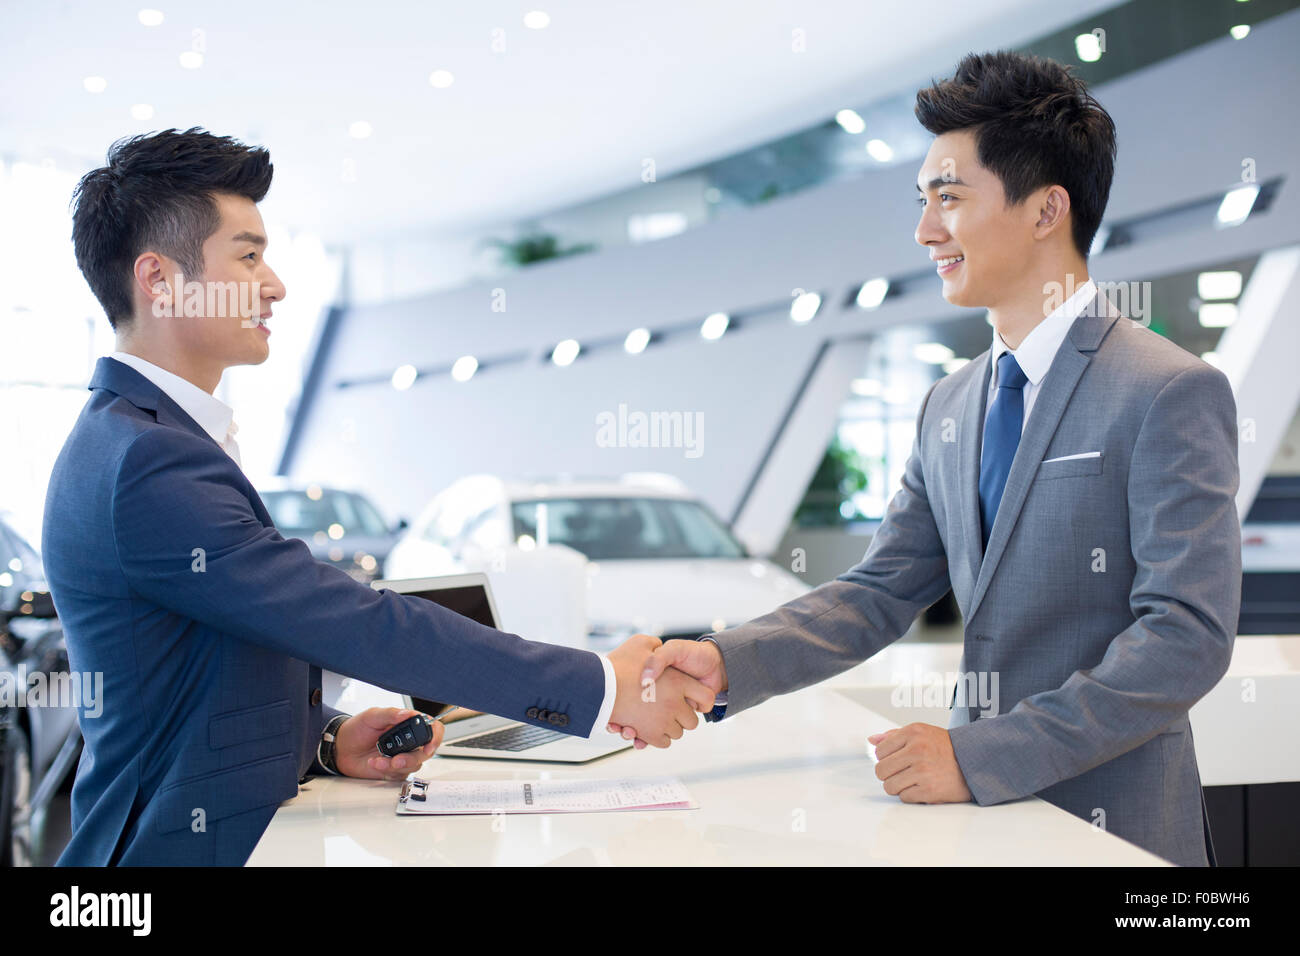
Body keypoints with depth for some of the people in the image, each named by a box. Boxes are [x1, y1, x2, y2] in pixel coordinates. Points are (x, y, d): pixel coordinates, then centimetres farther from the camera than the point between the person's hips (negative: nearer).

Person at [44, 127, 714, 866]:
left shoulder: (129, 439, 12)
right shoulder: (147, 464, -20)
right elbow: (358, 626, -24)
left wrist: (330, 739, -1)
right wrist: (603, 689, -20)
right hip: (195, 846, -9)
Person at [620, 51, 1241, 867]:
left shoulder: (1171, 394, -12)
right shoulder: (949, 409, 9)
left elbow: (1188, 637, -18)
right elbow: (879, 594, 7)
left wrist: (979, 756, -22)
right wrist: (725, 662, -8)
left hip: (1112, 825, -5)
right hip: (982, 810, 5)